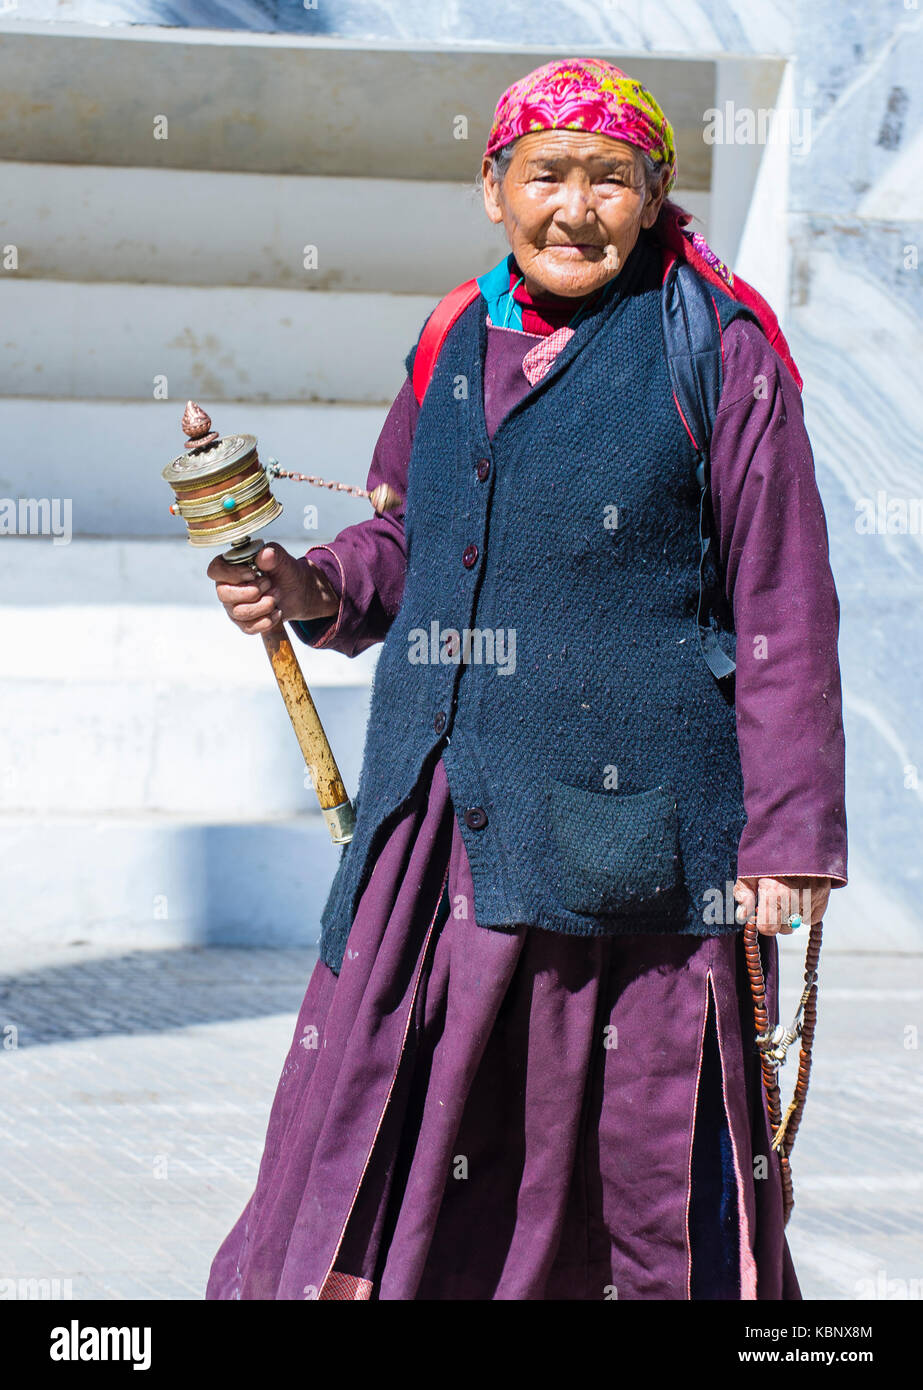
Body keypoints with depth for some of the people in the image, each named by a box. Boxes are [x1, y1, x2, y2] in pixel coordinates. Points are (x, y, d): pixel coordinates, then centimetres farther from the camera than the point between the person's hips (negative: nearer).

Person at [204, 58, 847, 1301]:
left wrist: (789, 835, -6)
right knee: (371, 1128, 4)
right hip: (440, 812, 5)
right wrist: (315, 589, 4)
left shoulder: (717, 356, -4)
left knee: (646, 1144, 4)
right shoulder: (459, 347, 11)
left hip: (626, 818, -5)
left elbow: (785, 609, -3)